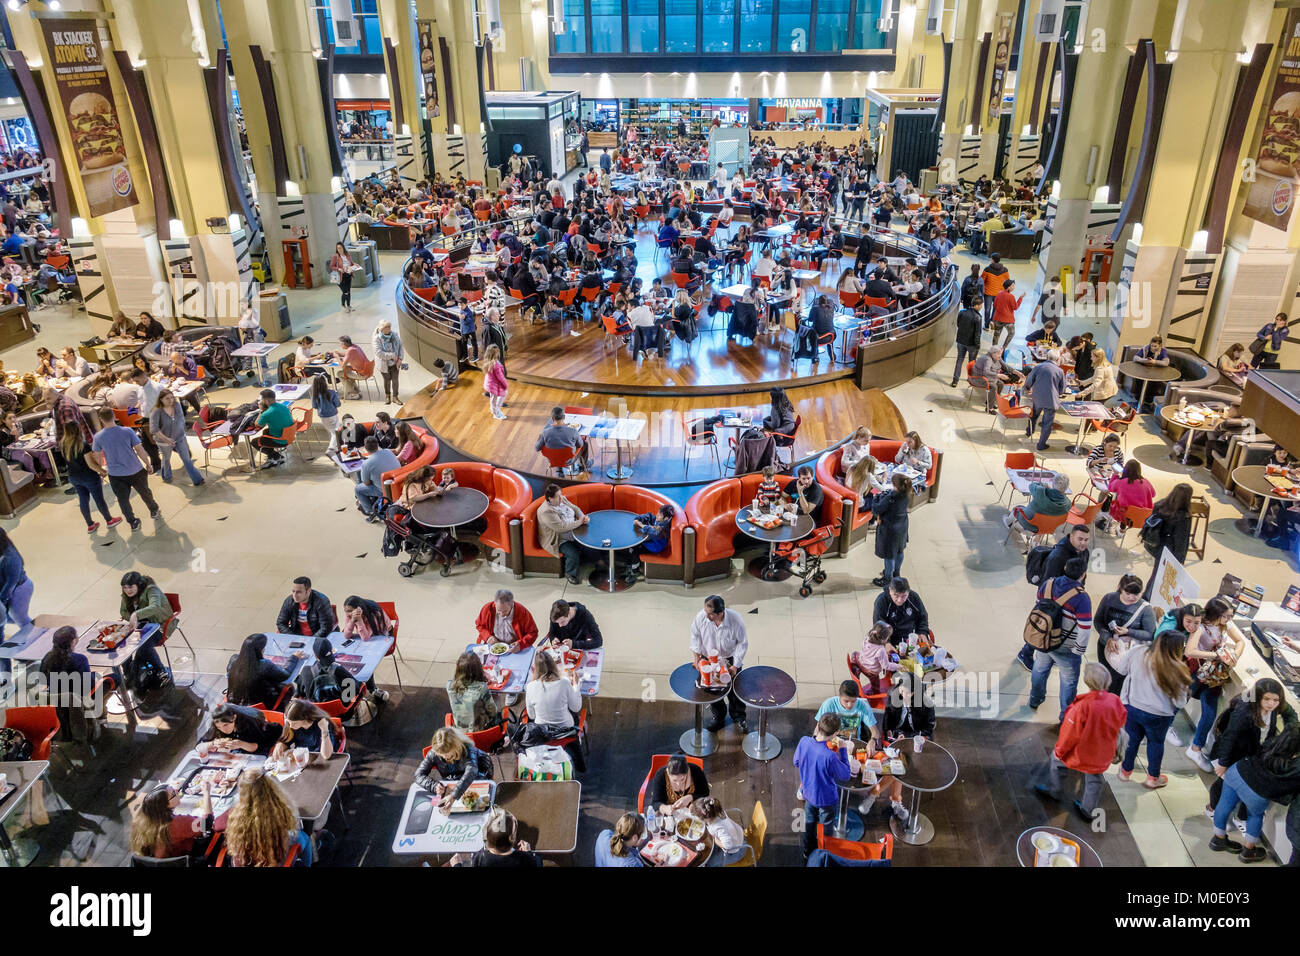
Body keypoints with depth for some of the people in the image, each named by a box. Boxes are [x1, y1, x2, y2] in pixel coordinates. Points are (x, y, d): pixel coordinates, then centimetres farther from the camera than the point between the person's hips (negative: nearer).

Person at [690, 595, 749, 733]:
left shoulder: (736, 620, -31)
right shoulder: (701, 617, -26)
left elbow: (742, 643, -16)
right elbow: (695, 635, -5)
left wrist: (735, 665, -18)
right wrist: (696, 655, -10)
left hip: (730, 659, -1)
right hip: (708, 658, 2)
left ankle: (739, 717, 38)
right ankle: (718, 716, 39)